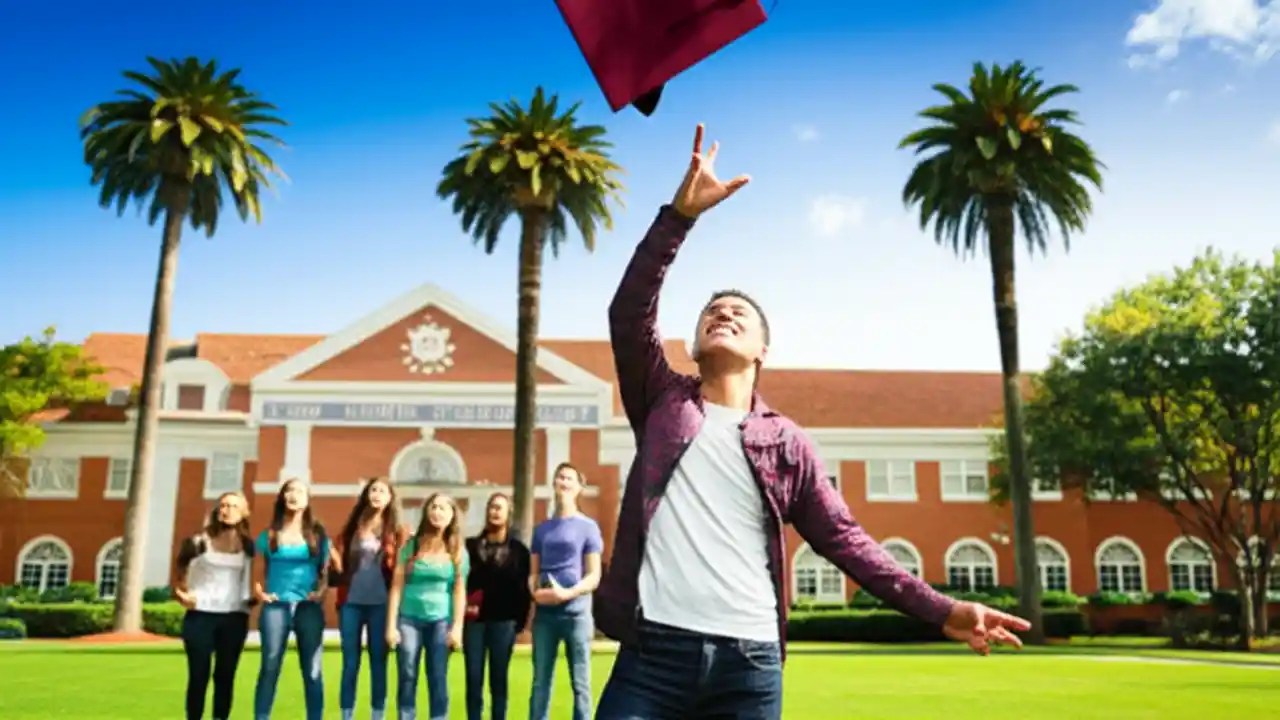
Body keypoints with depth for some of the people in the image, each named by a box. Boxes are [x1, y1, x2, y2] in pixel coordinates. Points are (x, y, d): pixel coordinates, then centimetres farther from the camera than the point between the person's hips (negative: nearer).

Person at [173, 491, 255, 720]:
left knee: (225, 675, 5)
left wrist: (253, 597, -5)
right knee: (198, 675, -1)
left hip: (235, 618, 2)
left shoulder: (248, 546, 7)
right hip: (200, 616, -2)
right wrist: (183, 595, -14)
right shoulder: (199, 542, 2)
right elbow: (181, 578, 3)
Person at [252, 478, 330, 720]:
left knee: (313, 670, 2)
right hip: (276, 605, 0)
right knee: (269, 668, 1)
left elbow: (326, 571, 7)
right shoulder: (269, 535, 8)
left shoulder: (317, 534, 8)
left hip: (308, 606, 1)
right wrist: (259, 592, -7)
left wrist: (321, 592, -9)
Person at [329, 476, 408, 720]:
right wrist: (335, 559, -10)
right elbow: (340, 567, 10)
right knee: (350, 663, 5)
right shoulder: (352, 527, 12)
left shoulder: (397, 531, 6)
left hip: (380, 604, -2)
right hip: (351, 602, 2)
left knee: (378, 662, 4)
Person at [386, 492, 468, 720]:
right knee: (407, 677, 1)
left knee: (438, 679, 1)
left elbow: (460, 590, 3)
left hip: (441, 620, 0)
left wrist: (457, 627, -4)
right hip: (409, 618, 0)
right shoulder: (411, 545, 3)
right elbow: (397, 586, 2)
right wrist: (391, 624, -3)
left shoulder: (457, 551, 5)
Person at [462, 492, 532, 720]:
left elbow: (524, 589, 0)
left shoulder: (518, 549, 4)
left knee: (498, 680, 4)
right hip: (474, 621, 1)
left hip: (503, 622, -1)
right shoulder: (471, 546, 9)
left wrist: (519, 621, -5)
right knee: (473, 680, 3)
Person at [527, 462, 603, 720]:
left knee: (580, 683, 2)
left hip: (576, 612, -3)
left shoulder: (587, 527, 2)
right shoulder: (542, 528, 13)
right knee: (540, 682, 6)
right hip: (545, 613, 3)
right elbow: (533, 572, 14)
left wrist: (566, 594, -18)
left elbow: (594, 576, -3)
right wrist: (535, 591, -8)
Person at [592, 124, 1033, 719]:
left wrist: (940, 610, -1)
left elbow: (844, 538, 9)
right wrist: (682, 213, -13)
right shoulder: (664, 403, 11)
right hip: (653, 651, -1)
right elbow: (629, 313, -3)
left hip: (749, 665, 1)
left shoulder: (786, 442, 12)